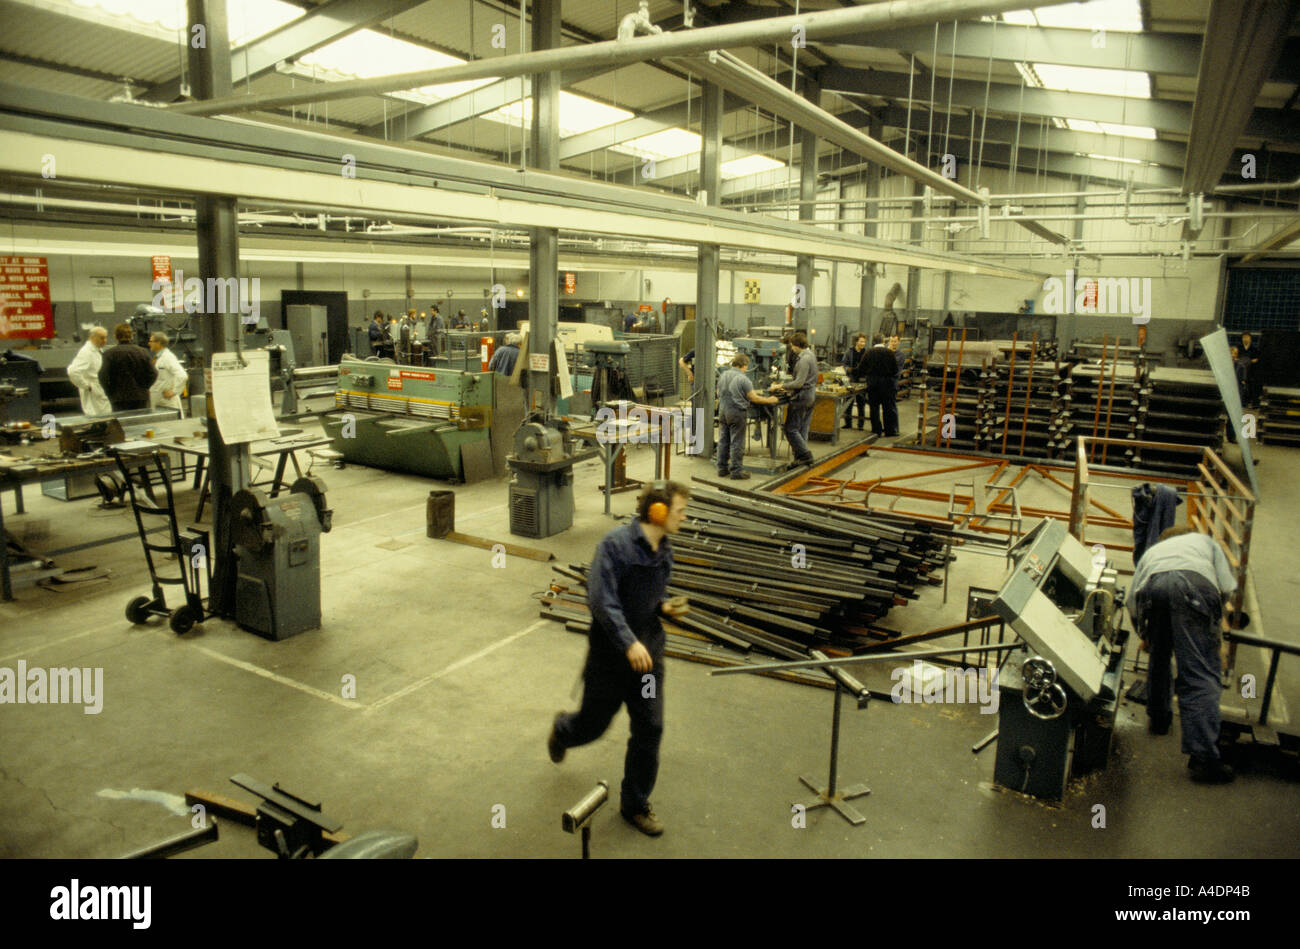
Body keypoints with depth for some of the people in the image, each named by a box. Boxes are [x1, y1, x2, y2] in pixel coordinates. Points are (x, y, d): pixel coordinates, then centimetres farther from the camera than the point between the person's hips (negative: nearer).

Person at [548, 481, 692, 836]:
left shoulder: (664, 549, 3)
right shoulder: (616, 544, -21)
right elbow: (600, 598, -26)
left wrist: (665, 606, -5)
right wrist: (629, 642, -33)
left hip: (648, 650, 6)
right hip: (611, 651, -6)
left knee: (650, 728, 6)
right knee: (594, 723, 13)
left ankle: (635, 804, 24)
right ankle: (562, 730, 51)